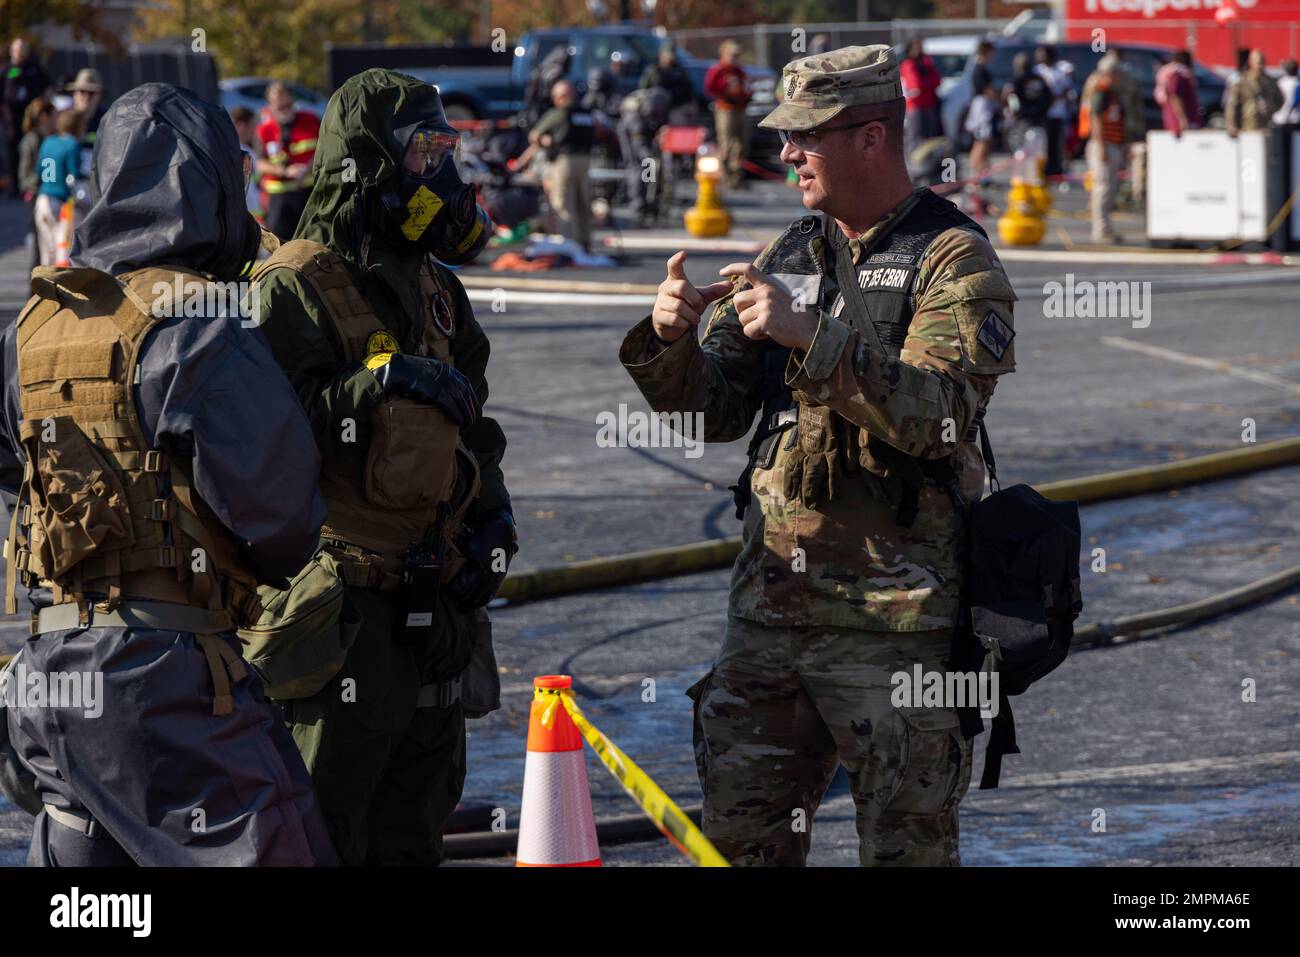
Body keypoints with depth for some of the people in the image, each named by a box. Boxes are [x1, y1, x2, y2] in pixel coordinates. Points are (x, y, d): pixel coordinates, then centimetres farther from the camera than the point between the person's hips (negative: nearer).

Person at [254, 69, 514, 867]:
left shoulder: (434, 288, 15)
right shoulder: (297, 287, -12)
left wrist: (492, 516, 11)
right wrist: (383, 381, -27)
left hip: (432, 600, 8)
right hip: (344, 601, -8)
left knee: (415, 827, 15)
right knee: (325, 830, -4)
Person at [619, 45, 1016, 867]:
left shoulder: (954, 262, -5)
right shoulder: (789, 258, 15)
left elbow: (938, 414, -20)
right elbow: (716, 412, 13)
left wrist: (814, 337, -26)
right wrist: (671, 338, -7)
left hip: (893, 614, -6)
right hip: (769, 602, 6)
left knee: (907, 844, 1)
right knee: (741, 835, 9)